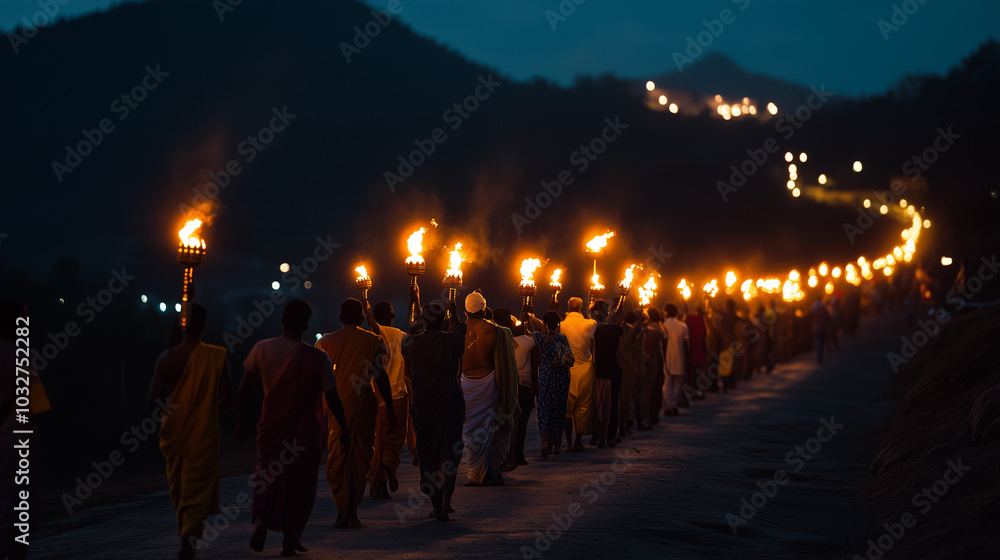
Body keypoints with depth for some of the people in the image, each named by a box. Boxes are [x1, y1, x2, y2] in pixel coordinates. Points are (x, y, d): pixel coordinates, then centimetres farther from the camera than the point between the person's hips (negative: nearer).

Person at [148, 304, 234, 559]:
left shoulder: (166, 358, -6)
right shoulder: (217, 356, -9)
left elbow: (154, 401, -9)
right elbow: (227, 399, -8)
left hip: (174, 432, 2)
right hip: (204, 433, -2)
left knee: (178, 486, 18)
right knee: (198, 488, 0)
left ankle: (188, 534, 31)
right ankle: (189, 537, -20)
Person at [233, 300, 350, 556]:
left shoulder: (262, 349, -6)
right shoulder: (317, 358, -12)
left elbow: (244, 389, -2)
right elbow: (332, 397, -7)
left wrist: (240, 422, 9)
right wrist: (344, 429, 5)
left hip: (271, 426, 2)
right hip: (305, 431, -2)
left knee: (268, 477, 17)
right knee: (300, 482, 11)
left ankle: (261, 518, -8)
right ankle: (289, 538, 10)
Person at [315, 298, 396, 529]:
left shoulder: (326, 341, 2)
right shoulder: (371, 340, 0)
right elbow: (380, 375, -2)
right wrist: (389, 406, 3)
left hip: (336, 406, 1)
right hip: (364, 406, -1)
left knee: (337, 457, 6)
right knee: (361, 456, 6)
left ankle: (342, 510, -2)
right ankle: (352, 511, 3)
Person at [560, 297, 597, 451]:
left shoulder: (562, 325, -8)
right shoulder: (589, 324, -9)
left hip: (567, 371, 1)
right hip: (585, 370, 0)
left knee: (568, 406, 10)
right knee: (584, 406, 10)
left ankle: (569, 441, 8)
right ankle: (578, 441, 12)